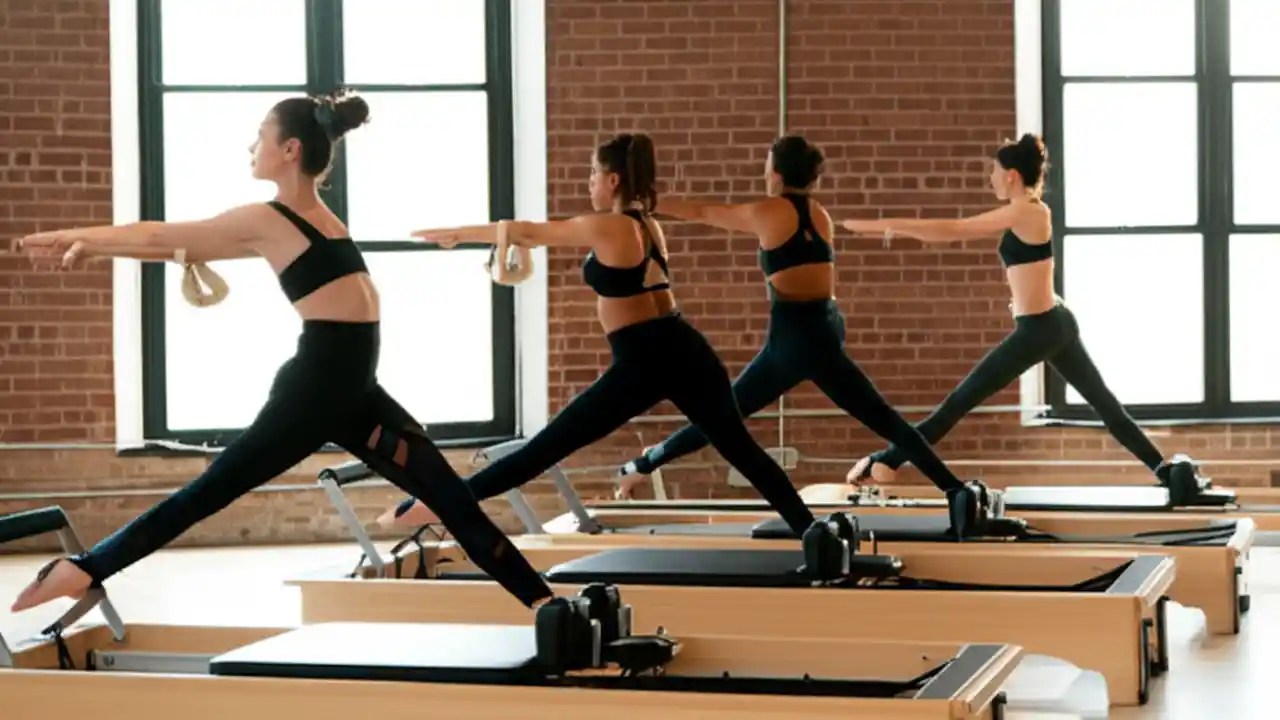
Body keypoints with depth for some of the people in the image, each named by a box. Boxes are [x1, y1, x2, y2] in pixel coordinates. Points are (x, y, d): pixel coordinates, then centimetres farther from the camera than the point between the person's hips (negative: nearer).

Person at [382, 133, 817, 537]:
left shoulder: (605, 227, -5)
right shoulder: (648, 225, 17)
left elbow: (526, 233, 5)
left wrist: (458, 234, 18)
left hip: (643, 363, -7)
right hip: (686, 350, 7)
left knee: (546, 447, -6)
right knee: (740, 447, 14)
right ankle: (812, 533, 14)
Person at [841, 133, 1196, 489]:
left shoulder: (1024, 212, -14)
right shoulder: (1026, 213, 13)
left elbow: (954, 230, -14)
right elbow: (960, 231, 15)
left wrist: (887, 224, -9)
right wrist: (899, 228, 10)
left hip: (1038, 329, -9)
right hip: (1055, 323, 10)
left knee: (959, 401, -6)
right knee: (1105, 403, 14)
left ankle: (886, 460, -3)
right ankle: (1167, 468, 16)